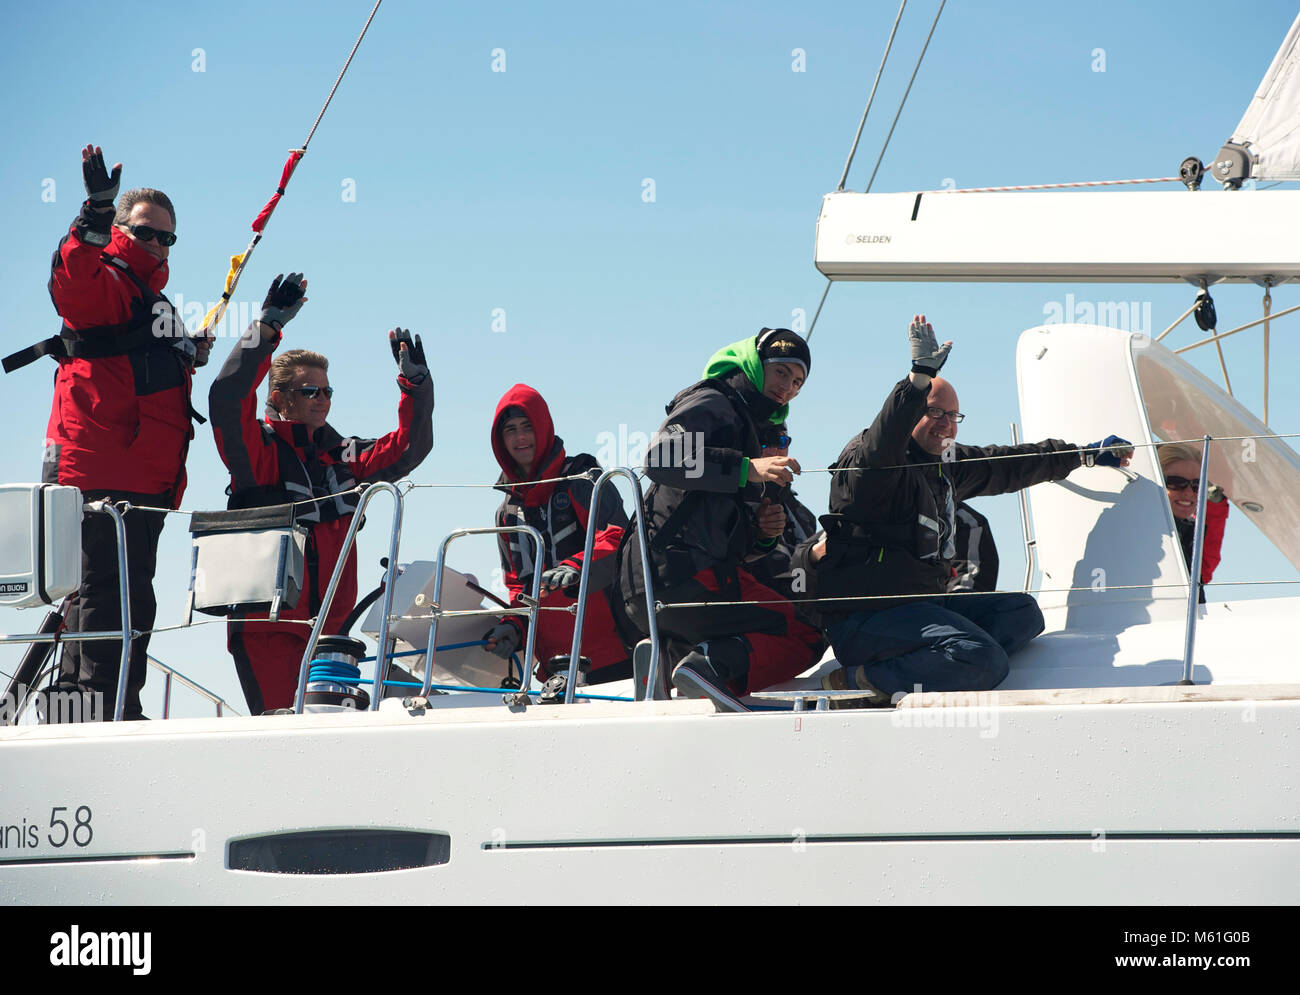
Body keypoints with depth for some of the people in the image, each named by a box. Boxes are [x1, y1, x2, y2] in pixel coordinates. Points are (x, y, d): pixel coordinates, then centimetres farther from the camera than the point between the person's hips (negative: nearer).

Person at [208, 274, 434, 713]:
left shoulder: (339, 455, 14)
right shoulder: (259, 452, -3)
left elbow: (407, 449, 17)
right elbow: (227, 399, -19)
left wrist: (415, 382, 3)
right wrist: (268, 326, -24)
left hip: (327, 628, 6)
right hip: (266, 626, -6)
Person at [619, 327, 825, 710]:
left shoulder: (747, 424, 31)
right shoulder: (710, 403, 1)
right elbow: (660, 458, -20)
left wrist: (761, 528, 7)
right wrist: (746, 468, -24)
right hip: (685, 574, -9)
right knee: (804, 637, -9)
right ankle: (711, 663, -28)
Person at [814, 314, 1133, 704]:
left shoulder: (947, 465, 17)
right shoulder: (867, 460, -11)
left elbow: (1008, 465, 28)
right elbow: (884, 442, -34)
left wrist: (1086, 455, 33)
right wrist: (920, 378, -47)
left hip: (925, 604, 10)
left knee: (1022, 612, 4)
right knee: (985, 663, -24)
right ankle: (858, 679, -15)